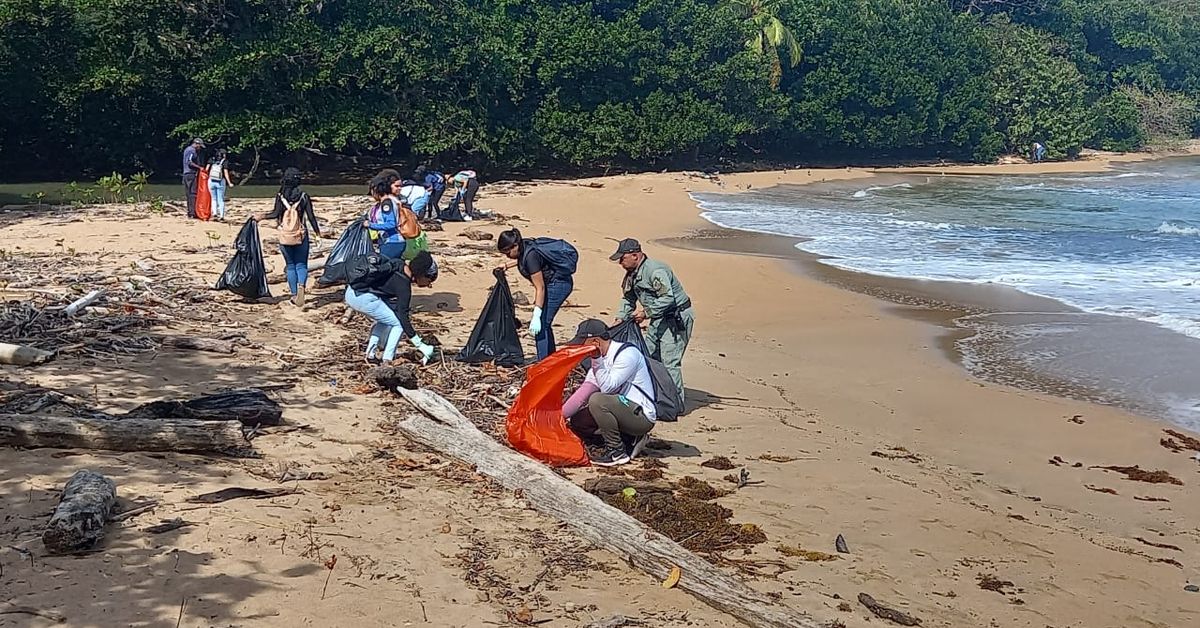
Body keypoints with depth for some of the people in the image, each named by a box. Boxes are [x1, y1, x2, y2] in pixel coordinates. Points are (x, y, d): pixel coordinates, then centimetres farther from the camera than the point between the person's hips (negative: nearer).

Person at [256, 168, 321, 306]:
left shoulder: (280, 196, -3)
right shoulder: (304, 196, -3)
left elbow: (276, 214, -11)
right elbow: (311, 216, -5)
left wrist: (263, 217, 5)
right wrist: (317, 230, 7)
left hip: (285, 236, 1)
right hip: (301, 235, -1)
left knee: (290, 265, 12)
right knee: (301, 264, 6)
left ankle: (294, 295, 11)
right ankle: (301, 285, -23)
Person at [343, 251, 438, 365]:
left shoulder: (399, 265, 8)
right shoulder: (404, 285, -13)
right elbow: (403, 317, -13)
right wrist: (420, 345, -9)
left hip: (351, 294, 9)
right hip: (364, 298, -9)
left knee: (384, 319, 27)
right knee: (399, 323, 3)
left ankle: (370, 354, 20)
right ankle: (387, 361, 1)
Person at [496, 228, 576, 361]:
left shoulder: (530, 256, -28)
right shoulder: (524, 246, -3)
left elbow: (540, 288, -27)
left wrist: (536, 316, -27)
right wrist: (507, 265, 20)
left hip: (558, 284, -10)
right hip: (555, 284, 10)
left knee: (541, 324, -11)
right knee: (544, 323, 15)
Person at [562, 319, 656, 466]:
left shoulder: (627, 353, -17)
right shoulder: (601, 359, 9)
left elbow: (607, 387, -25)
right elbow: (584, 391, 7)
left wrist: (597, 360, -25)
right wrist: (559, 416, 1)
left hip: (642, 416, -9)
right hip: (624, 411, 9)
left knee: (597, 400, -30)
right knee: (577, 421, 1)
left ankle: (617, 451, -13)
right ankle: (630, 441, 6)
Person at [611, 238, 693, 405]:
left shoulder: (655, 270, -22)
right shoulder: (632, 274, 10)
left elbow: (668, 298, -27)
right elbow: (628, 299, 19)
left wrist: (646, 313, -24)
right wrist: (620, 319, 7)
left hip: (676, 318, -10)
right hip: (658, 319, 10)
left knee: (669, 362, -13)